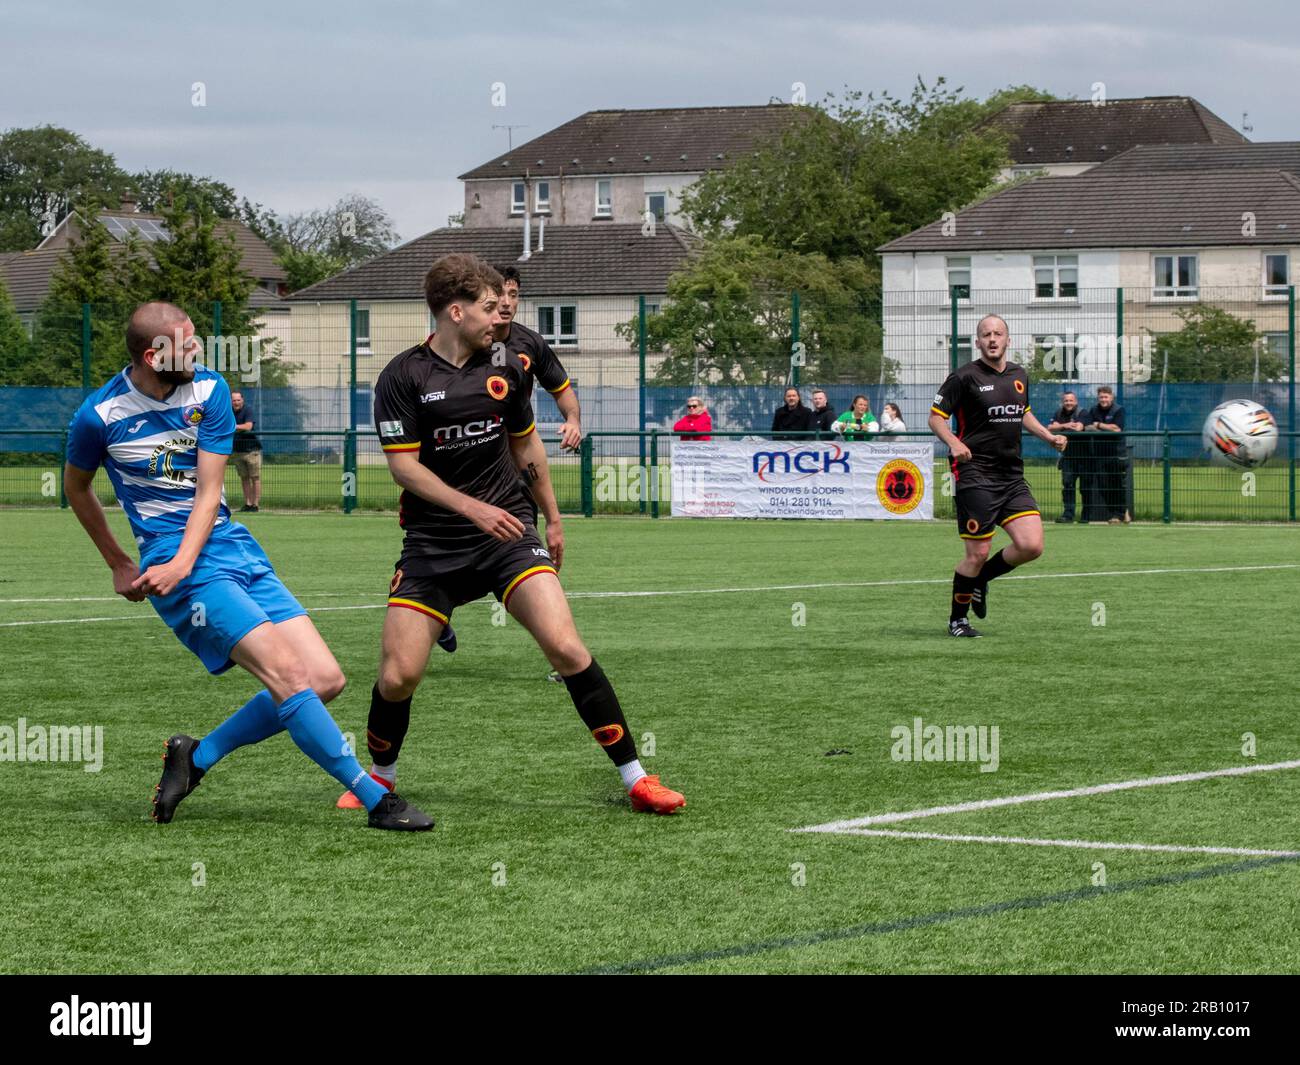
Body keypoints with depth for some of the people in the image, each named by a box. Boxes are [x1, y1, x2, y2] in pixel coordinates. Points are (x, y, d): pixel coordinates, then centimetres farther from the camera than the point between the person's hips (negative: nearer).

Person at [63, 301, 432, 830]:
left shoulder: (209, 391, 3)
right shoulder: (100, 415, -6)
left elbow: (208, 491, 0)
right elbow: (76, 486, 13)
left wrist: (182, 561, -16)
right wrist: (119, 565, 19)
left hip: (235, 548, 6)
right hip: (173, 562, -6)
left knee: (325, 680, -4)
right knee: (287, 673, -22)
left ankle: (198, 756, 9)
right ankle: (377, 800, -18)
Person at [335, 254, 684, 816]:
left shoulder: (507, 367, 5)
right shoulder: (402, 377, -7)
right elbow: (404, 466, -10)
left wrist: (553, 521, 24)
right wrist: (472, 507, -21)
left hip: (507, 530, 2)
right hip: (432, 544, -2)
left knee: (565, 647, -16)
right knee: (397, 676, -9)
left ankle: (635, 778, -8)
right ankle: (381, 778, 21)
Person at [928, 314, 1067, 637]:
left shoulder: (1019, 376, 13)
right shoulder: (965, 376, -6)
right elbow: (936, 417, -5)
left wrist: (1048, 436, 17)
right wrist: (954, 442, -23)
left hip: (1012, 476, 6)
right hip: (975, 475, -6)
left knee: (1031, 546, -7)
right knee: (978, 554, -6)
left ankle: (980, 579, 19)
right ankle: (957, 620, 13)